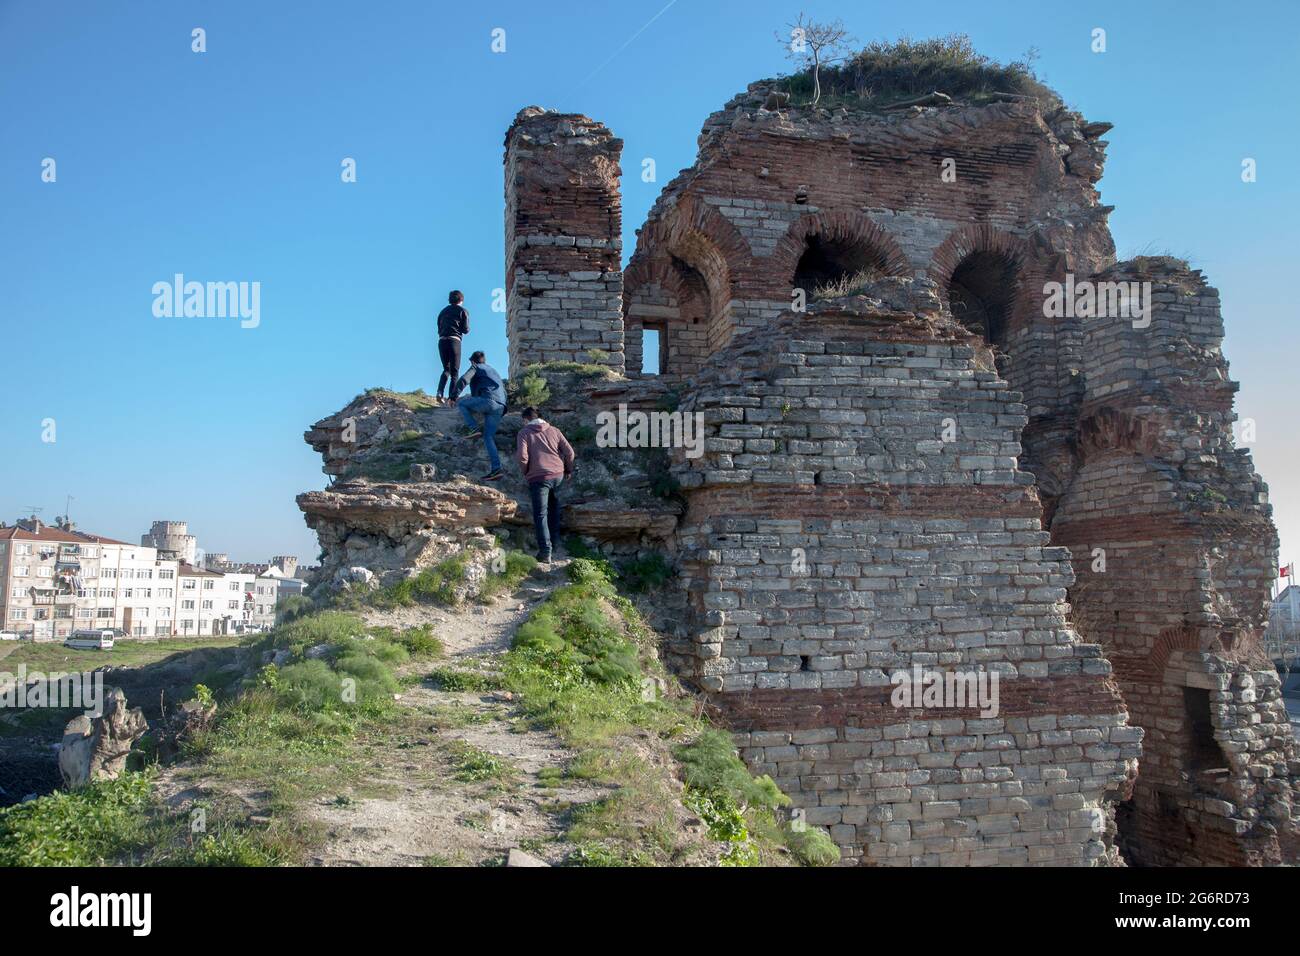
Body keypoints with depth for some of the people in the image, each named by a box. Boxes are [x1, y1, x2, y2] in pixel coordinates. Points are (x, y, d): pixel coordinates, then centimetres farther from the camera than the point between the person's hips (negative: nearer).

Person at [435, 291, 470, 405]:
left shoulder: (443, 311, 19)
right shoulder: (462, 311, 5)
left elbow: (439, 329, 16)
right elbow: (466, 330, -1)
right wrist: (467, 329, 20)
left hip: (442, 341, 4)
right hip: (454, 340, -4)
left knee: (446, 369, 15)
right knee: (454, 371, 2)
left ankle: (439, 393, -7)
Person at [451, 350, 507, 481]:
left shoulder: (476, 368, 15)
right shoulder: (494, 371, 37)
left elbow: (463, 380, -2)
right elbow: (504, 391, 37)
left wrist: (454, 397, 0)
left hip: (488, 401, -7)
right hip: (500, 407, 7)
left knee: (461, 403, 11)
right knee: (488, 436, 6)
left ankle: (473, 428, -8)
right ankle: (496, 470, -6)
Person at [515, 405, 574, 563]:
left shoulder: (524, 432, 2)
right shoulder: (554, 430, 13)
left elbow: (521, 456, -12)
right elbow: (569, 452, 7)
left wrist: (525, 472, 5)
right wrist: (569, 469, 21)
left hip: (538, 478, -4)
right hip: (558, 475, 4)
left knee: (540, 514, -2)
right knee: (554, 510, 22)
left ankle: (545, 552, -9)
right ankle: (555, 543, 27)